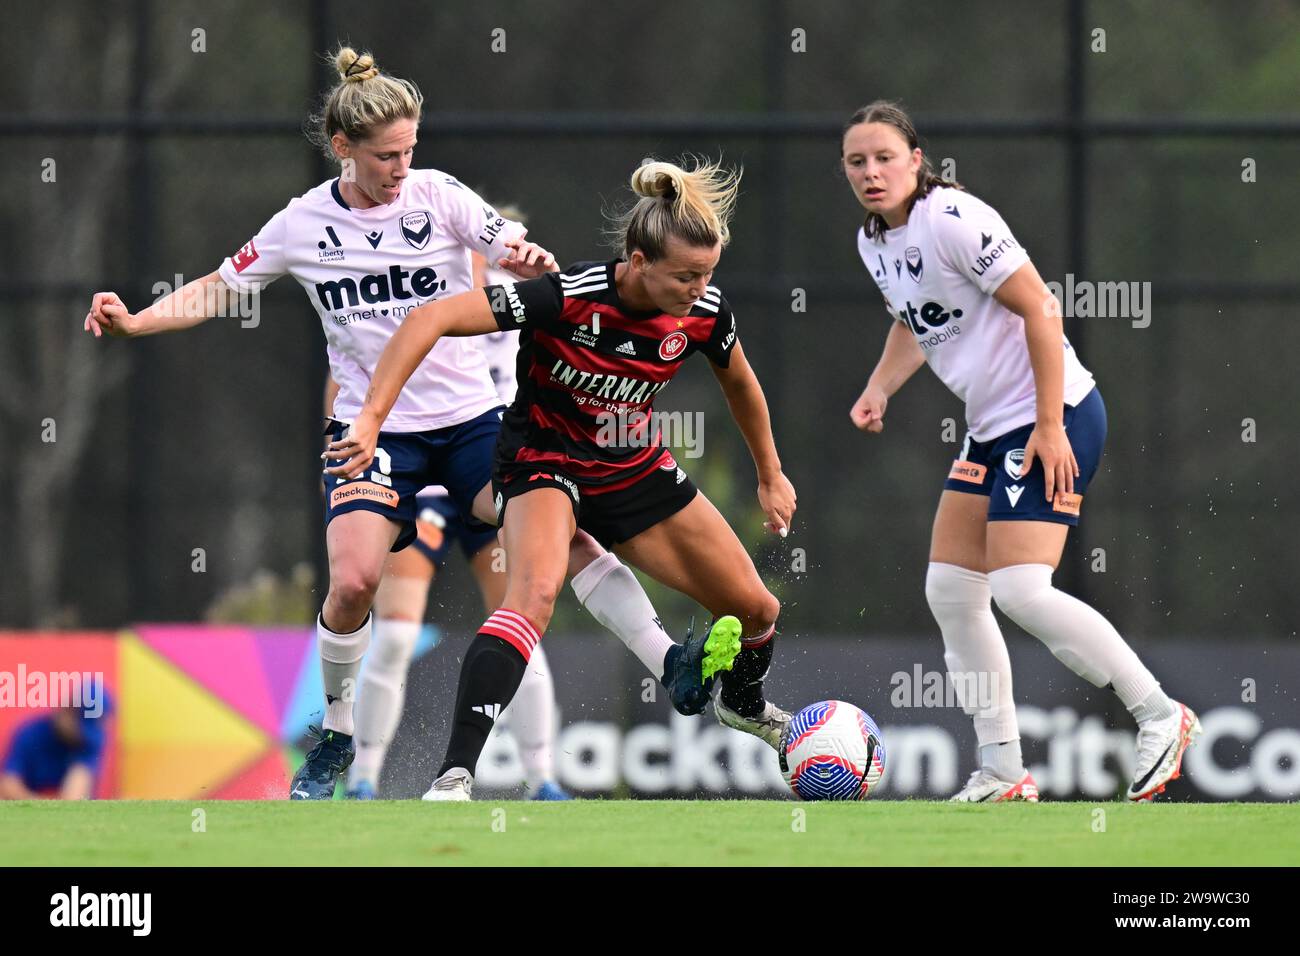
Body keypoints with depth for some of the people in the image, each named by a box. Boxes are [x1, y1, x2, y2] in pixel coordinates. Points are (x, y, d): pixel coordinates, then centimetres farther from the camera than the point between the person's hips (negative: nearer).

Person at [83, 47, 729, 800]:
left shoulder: (440, 196, -4)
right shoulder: (303, 224, -1)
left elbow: (520, 257, -9)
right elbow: (218, 291, 9)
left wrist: (531, 259, -34)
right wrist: (132, 321, -6)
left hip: (471, 416, 0)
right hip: (376, 428, 0)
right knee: (354, 582, -18)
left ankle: (670, 665, -15)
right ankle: (337, 733, 4)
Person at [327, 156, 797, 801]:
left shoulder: (704, 312, -14)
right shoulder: (569, 296, -31)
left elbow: (740, 385, 10)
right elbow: (432, 319, -34)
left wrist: (771, 475, 22)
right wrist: (372, 418, -42)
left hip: (637, 471, 6)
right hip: (545, 465, -6)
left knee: (756, 609, 10)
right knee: (535, 595, -36)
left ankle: (743, 703, 47)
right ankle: (454, 778, -41)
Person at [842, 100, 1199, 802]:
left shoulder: (952, 219, -18)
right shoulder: (873, 242, 9)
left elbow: (1039, 309, -19)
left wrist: (1049, 427, -20)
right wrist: (878, 390, 8)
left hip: (1052, 420, -10)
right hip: (990, 429, 10)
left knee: (1020, 590, -19)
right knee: (950, 592, 5)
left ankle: (1160, 716, -7)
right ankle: (1002, 772, 12)